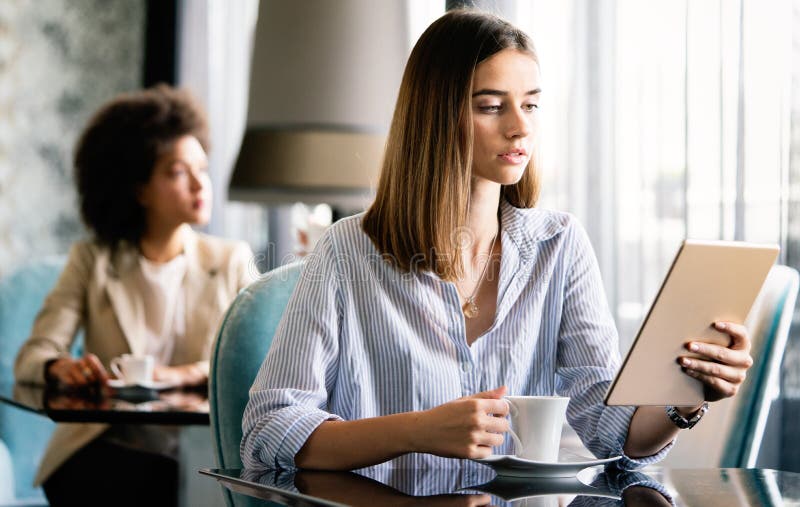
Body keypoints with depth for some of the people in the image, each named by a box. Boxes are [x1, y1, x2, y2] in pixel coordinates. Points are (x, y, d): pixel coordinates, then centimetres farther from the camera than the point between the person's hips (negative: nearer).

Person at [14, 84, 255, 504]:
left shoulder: (231, 261, 13)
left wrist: (187, 373, -19)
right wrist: (61, 368, -22)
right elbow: (33, 356, 2)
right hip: (109, 447, -1)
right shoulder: (93, 261, 11)